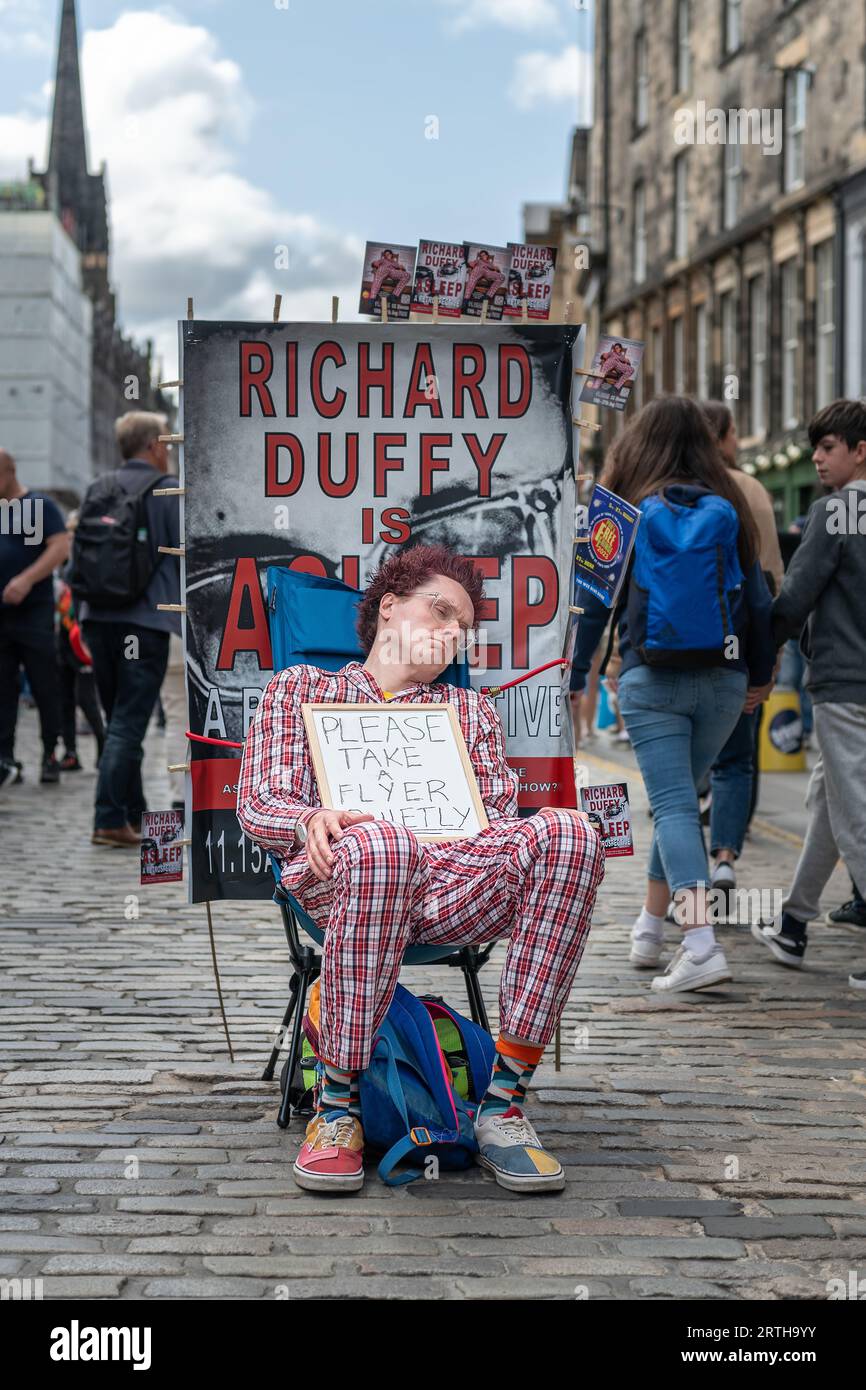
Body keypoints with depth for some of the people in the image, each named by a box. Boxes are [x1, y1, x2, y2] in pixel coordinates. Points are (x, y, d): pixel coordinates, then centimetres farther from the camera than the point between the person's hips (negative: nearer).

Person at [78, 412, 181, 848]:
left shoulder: (97, 489, 11)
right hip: (145, 619, -6)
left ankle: (133, 815, 21)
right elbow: (186, 557, -5)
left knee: (120, 719, 16)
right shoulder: (168, 491, -5)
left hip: (98, 617, 6)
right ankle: (110, 820, -9)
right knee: (129, 722, -5)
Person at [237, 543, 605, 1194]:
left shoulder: (472, 708, 37)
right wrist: (314, 819, -9)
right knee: (379, 842, -43)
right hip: (340, 877, -3)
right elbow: (258, 803, 16)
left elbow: (499, 816, 22)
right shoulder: (300, 688, 29)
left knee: (568, 833, -31)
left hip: (458, 882, 3)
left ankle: (504, 1105, -29)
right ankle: (338, 1109, -27)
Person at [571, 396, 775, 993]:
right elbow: (758, 598, 7)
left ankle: (701, 944, -20)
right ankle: (650, 930, 27)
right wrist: (762, 673, 18)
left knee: (674, 805, -5)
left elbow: (596, 599, 0)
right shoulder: (728, 509, 4)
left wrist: (574, 676, 8)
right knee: (682, 796, 18)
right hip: (723, 680, 3)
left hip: (652, 681, -3)